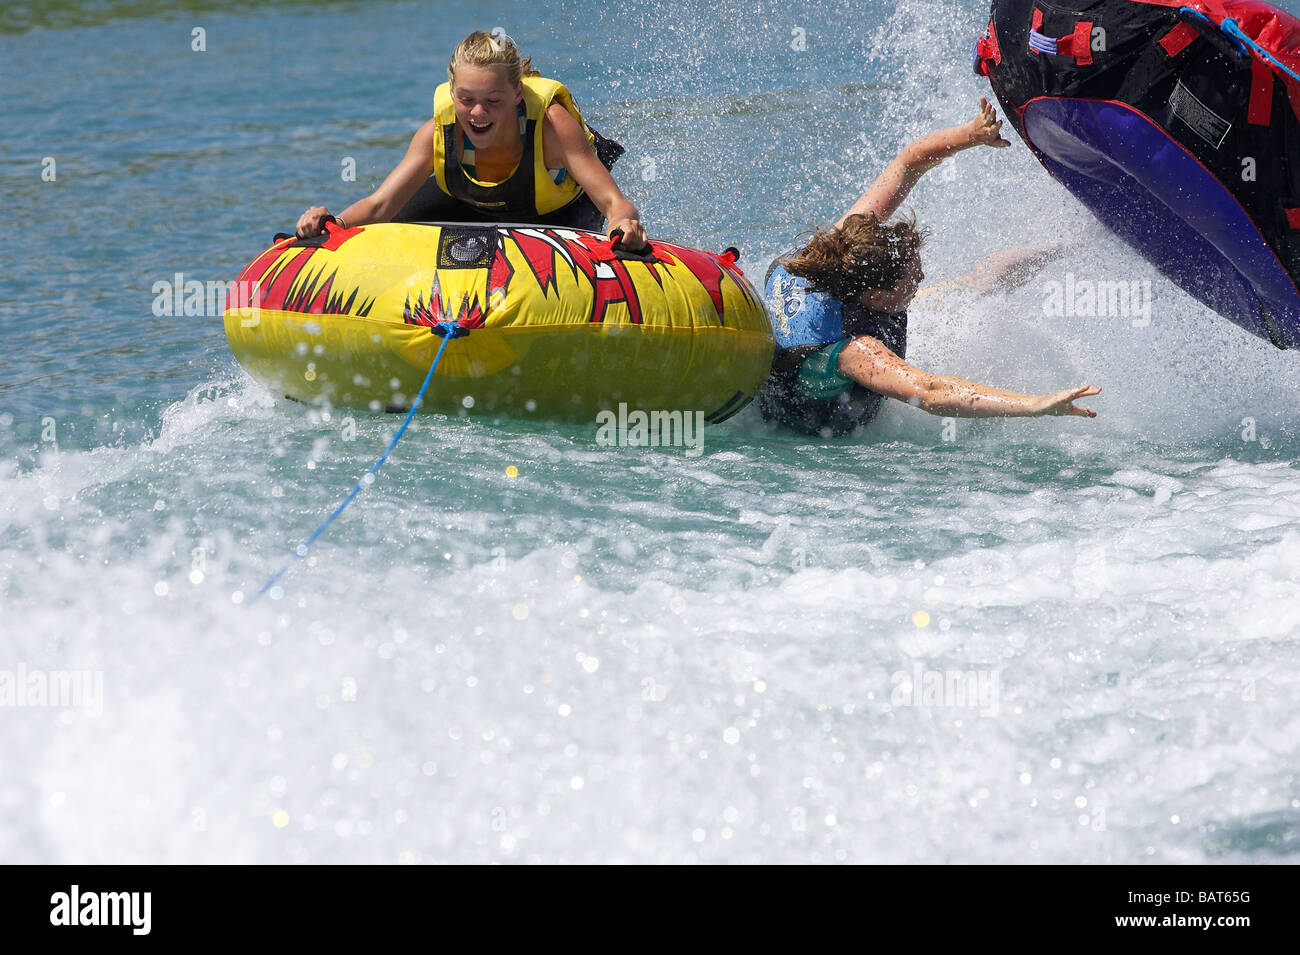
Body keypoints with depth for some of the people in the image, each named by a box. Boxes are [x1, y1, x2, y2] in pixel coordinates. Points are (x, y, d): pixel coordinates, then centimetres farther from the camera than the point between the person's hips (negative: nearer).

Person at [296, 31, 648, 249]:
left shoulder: (552, 123, -43)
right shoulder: (439, 132, -33)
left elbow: (612, 200, -47)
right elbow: (379, 206, -32)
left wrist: (623, 220, -72)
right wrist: (335, 222, -55)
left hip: (562, 208, -3)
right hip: (473, 202, 3)